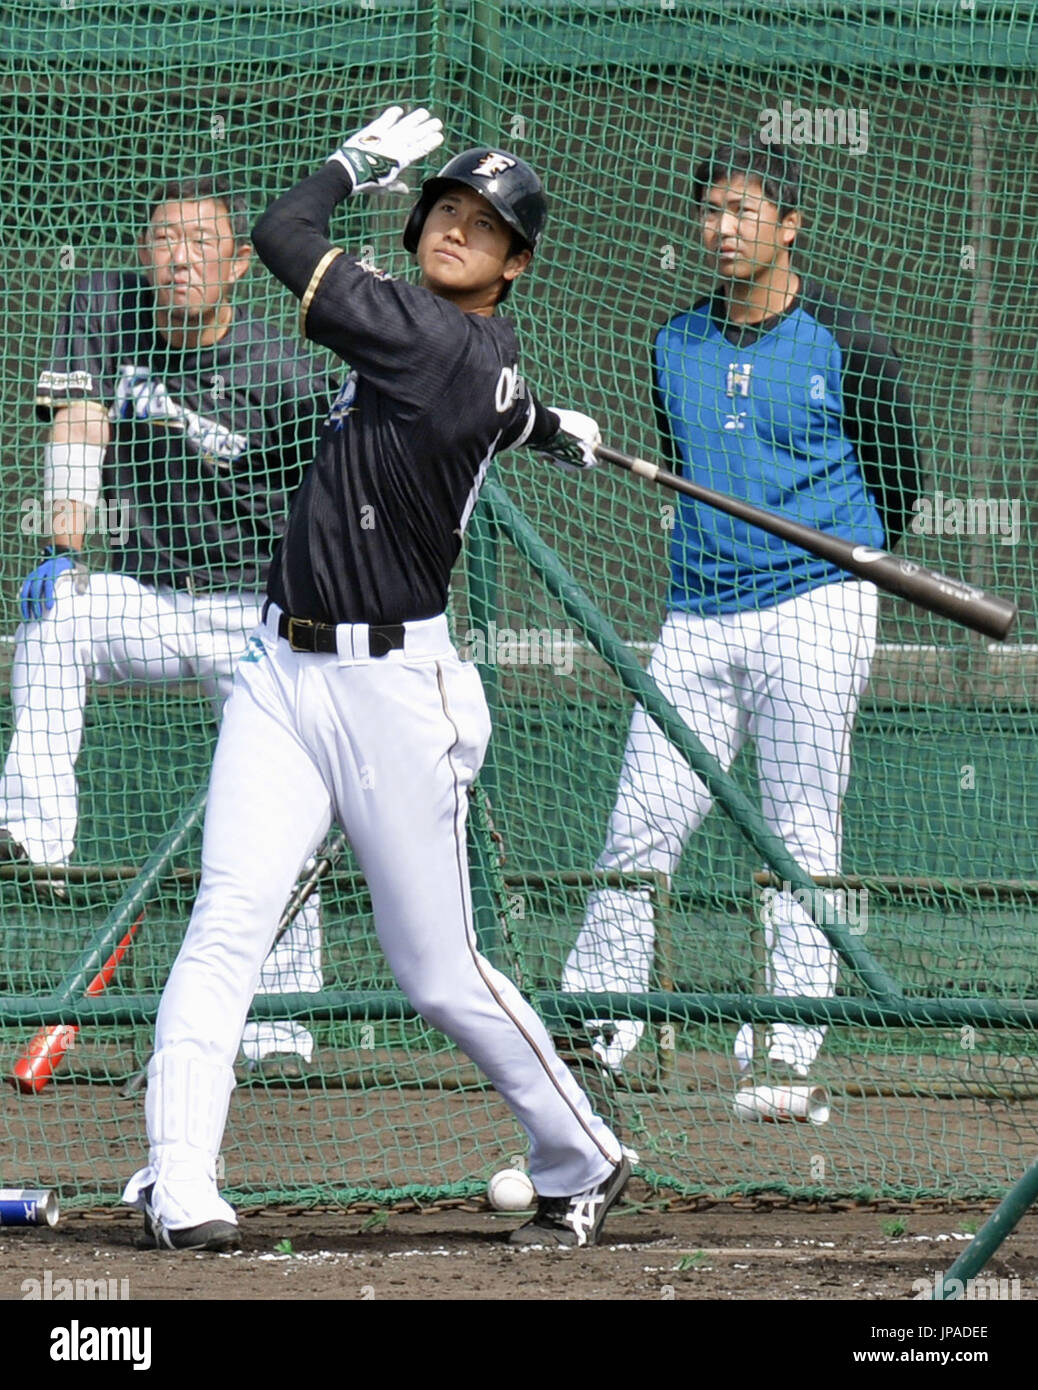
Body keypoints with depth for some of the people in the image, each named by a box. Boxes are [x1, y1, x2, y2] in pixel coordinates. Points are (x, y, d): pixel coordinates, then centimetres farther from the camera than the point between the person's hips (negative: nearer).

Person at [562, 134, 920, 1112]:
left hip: (812, 610, -4)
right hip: (698, 619, 4)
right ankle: (591, 1025, 6)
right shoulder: (675, 346, 12)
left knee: (801, 834, -4)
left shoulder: (844, 345, -2)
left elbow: (897, 483, 6)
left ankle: (790, 1043, -2)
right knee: (640, 822, -1)